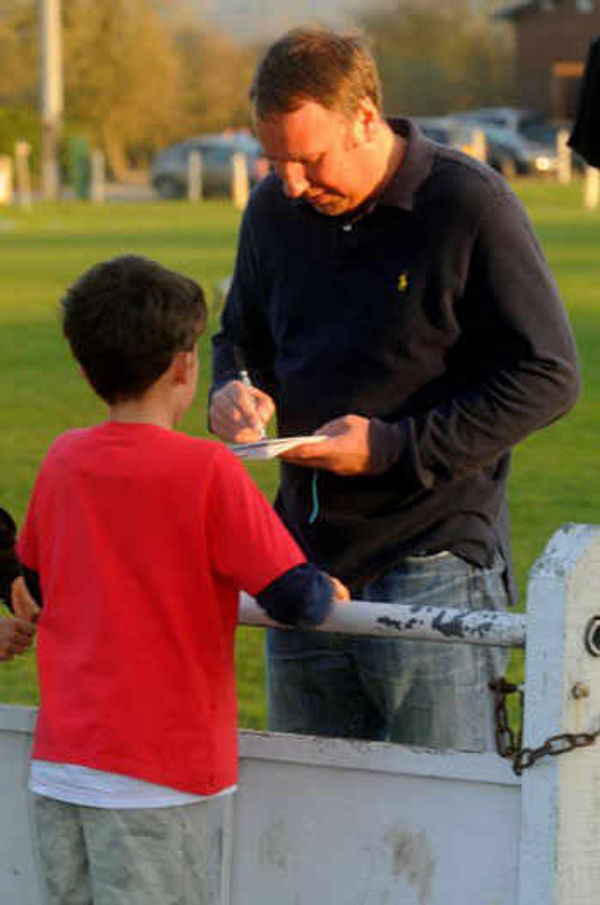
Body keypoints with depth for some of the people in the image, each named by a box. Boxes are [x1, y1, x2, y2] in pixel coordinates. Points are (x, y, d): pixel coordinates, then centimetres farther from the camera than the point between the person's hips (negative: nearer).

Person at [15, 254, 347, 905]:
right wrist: (326, 593, 8)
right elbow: (294, 600, -14)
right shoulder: (208, 471, -12)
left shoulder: (62, 461, 5)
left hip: (57, 767, 5)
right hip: (156, 776, -5)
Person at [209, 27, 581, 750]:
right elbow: (241, 336, 23)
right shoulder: (274, 210, 7)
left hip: (433, 561, -6)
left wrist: (398, 448, -17)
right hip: (305, 556, 6)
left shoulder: (470, 205, -11)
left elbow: (548, 377, -11)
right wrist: (233, 388, -2)